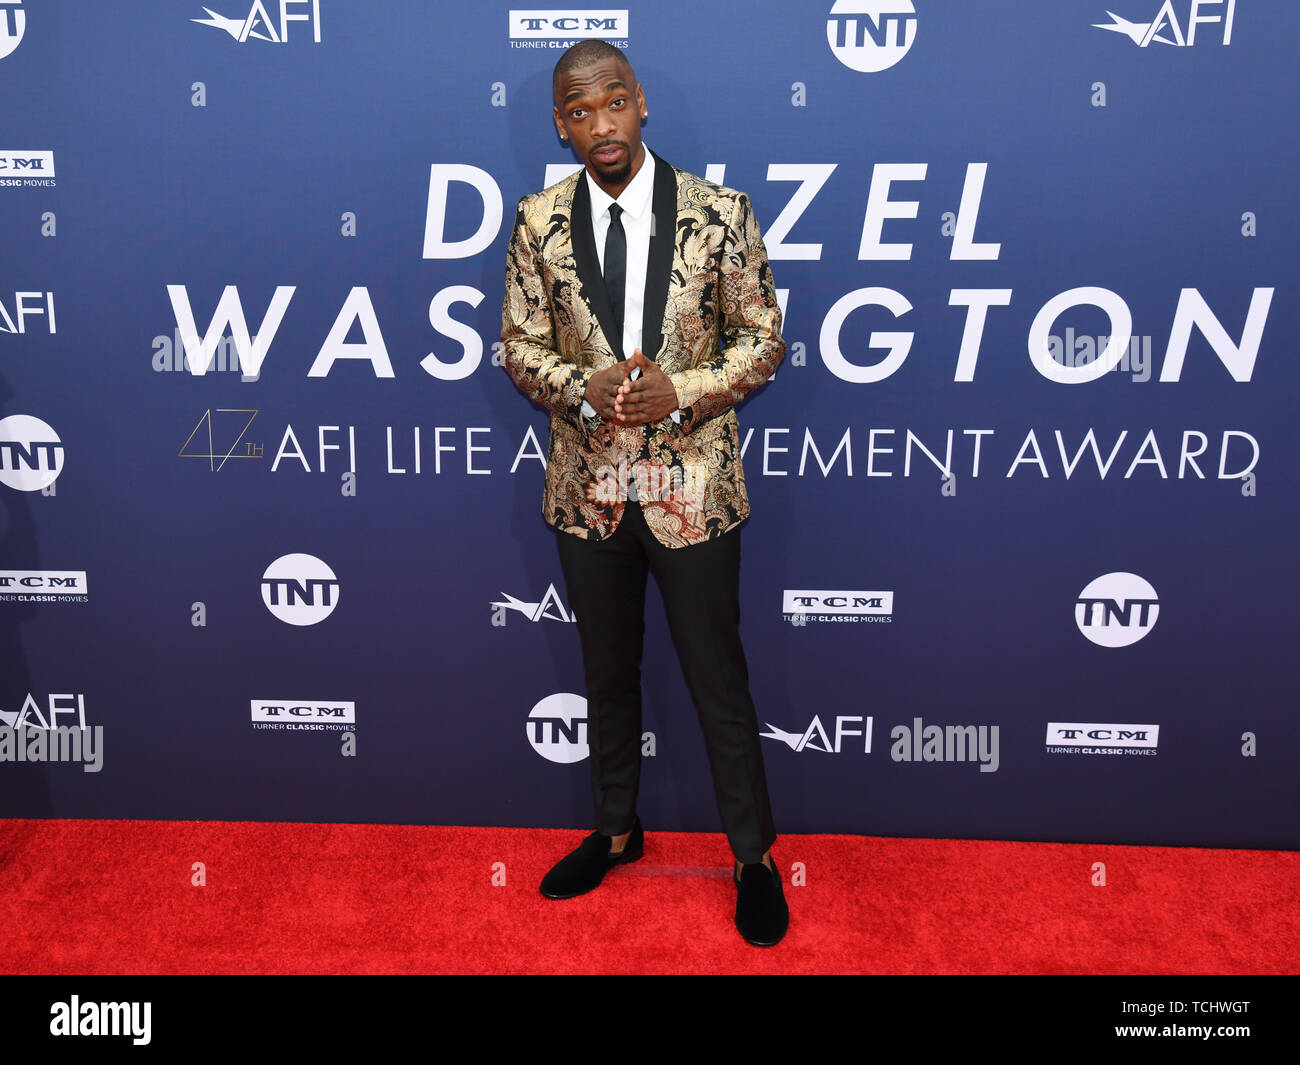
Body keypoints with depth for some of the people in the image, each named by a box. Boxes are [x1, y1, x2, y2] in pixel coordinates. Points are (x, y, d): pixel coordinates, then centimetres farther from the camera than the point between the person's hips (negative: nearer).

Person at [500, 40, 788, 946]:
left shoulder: (718, 213, -5)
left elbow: (764, 341, -2)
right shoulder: (539, 222, 1)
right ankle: (617, 831, 41)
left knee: (719, 683, 8)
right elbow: (519, 345, 6)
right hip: (588, 489, 3)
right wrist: (583, 388, -15)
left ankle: (755, 858, 28)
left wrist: (683, 391, -19)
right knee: (608, 675, 19)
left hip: (693, 487, -2)